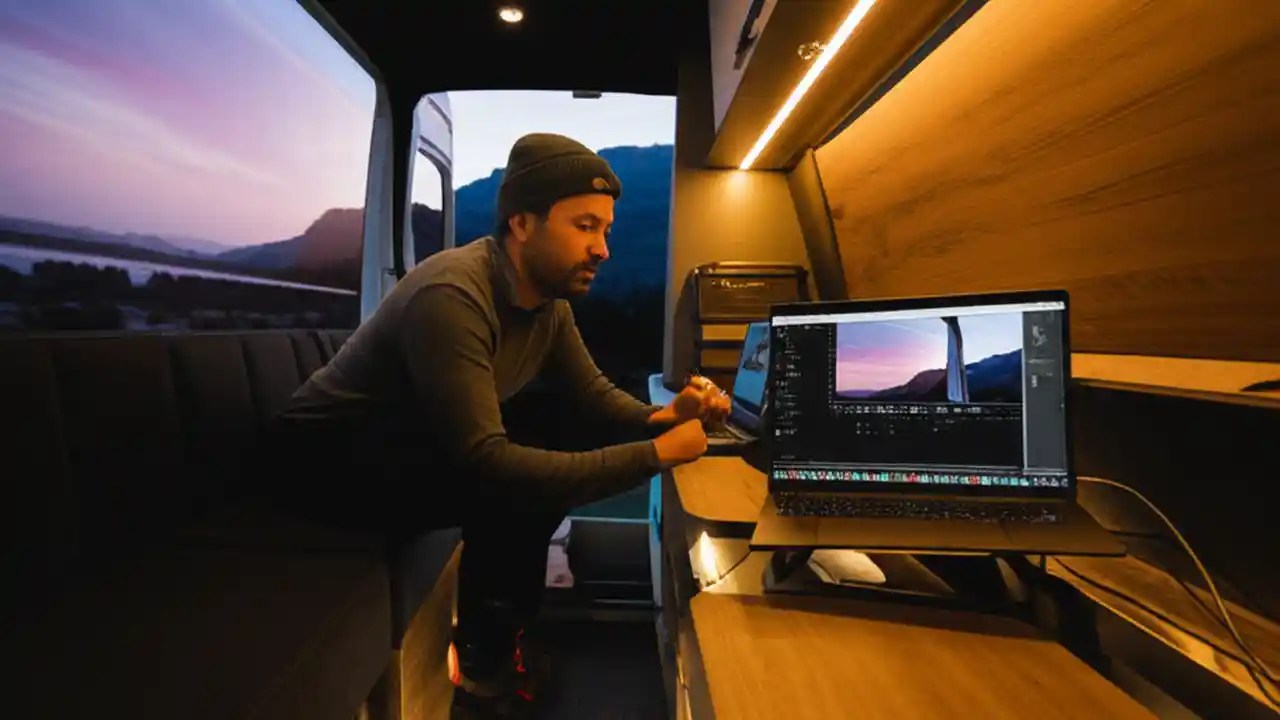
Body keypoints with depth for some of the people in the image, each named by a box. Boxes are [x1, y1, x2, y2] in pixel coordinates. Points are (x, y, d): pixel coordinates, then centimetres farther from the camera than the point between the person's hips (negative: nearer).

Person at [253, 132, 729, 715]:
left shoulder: (548, 296, -7)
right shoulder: (451, 298, -34)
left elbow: (592, 394, -2)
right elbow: (488, 465, -40)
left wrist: (663, 417, -23)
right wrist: (655, 455, -37)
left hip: (425, 439, 8)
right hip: (335, 455, -8)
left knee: (576, 427, -6)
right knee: (520, 487, -30)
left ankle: (498, 604, 9)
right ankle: (486, 655, 1)